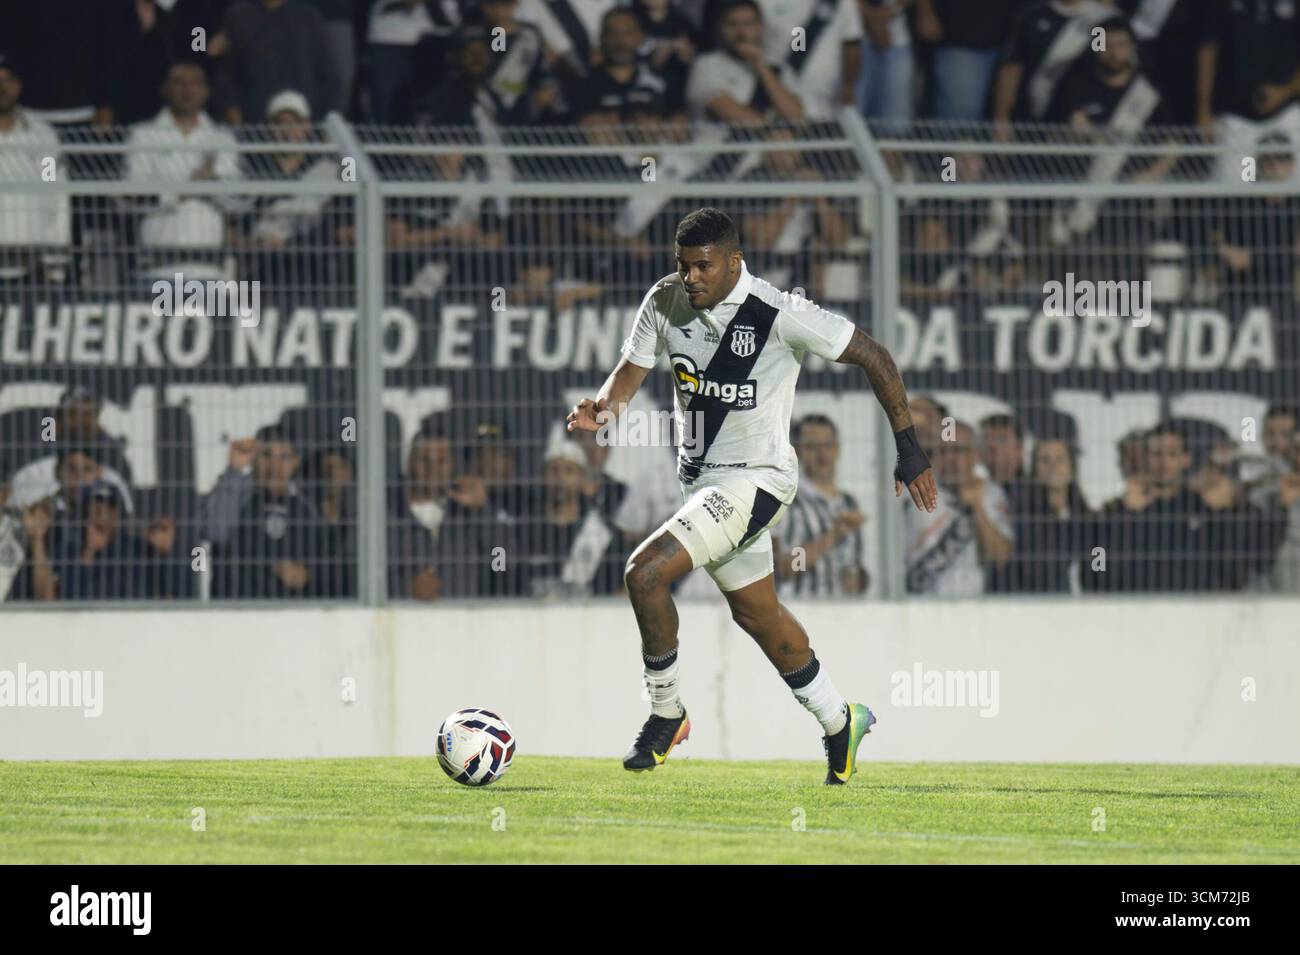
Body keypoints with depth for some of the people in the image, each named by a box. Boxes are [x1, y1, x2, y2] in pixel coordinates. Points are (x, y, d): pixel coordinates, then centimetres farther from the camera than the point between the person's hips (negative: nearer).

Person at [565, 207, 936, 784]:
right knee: (758, 616, 19)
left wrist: (908, 446, -8)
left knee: (645, 573, -21)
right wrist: (605, 406, -19)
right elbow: (633, 368, 5)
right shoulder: (666, 302, -3)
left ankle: (666, 715, -3)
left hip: (755, 478, -7)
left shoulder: (780, 315, -19)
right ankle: (839, 725, 38)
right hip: (700, 479, 7)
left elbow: (872, 357, -11)